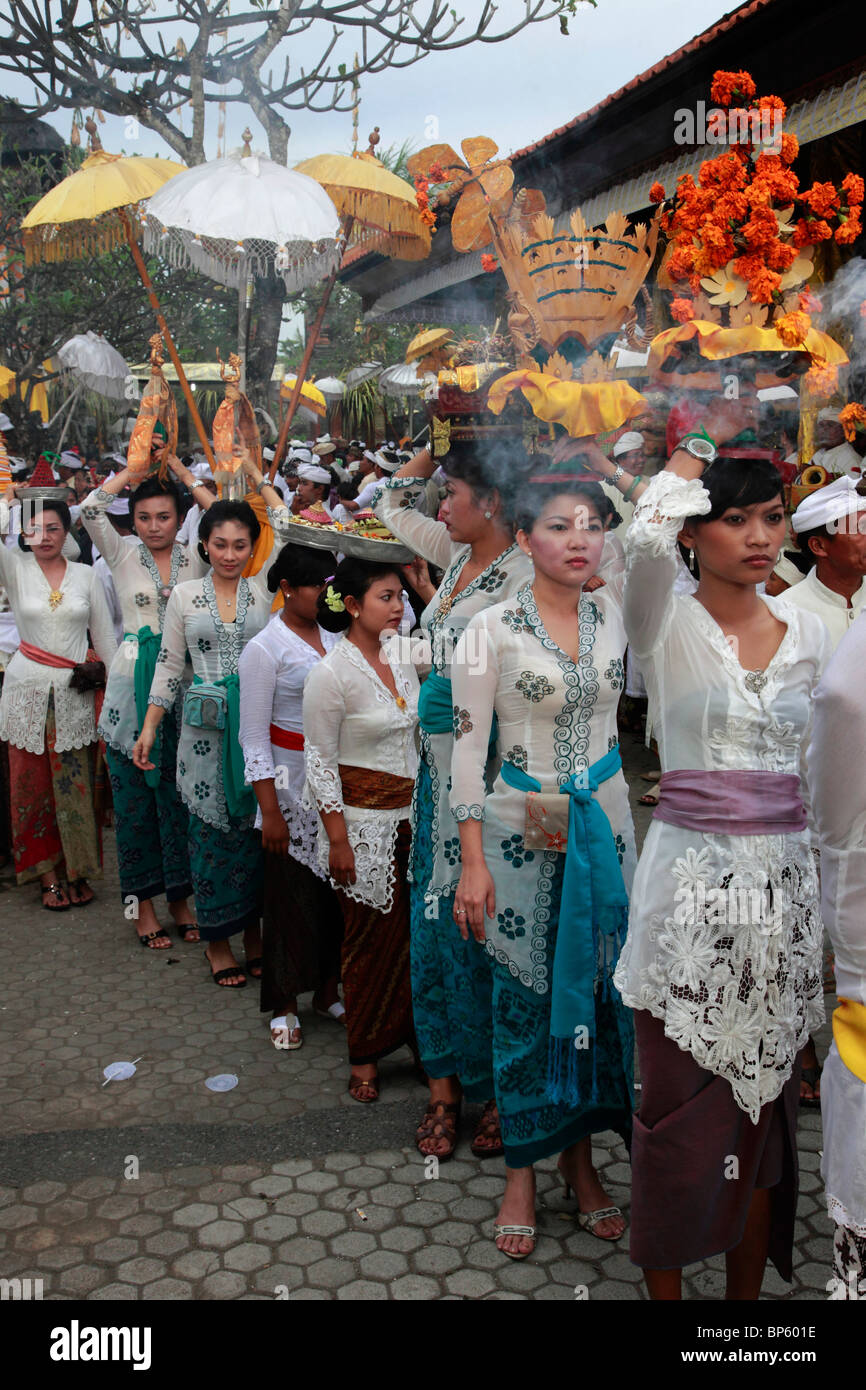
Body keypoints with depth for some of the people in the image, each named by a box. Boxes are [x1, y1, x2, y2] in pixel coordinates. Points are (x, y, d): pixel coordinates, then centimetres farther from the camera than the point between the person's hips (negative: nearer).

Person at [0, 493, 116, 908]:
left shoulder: (85, 575, 6)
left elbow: (104, 635, 9)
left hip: (74, 693, 0)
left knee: (76, 784, 3)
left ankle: (77, 870, 16)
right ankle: (48, 874, 15)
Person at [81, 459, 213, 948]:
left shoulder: (195, 559, 6)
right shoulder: (123, 555, 4)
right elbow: (91, 509, -10)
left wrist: (184, 474, -2)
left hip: (183, 684, 1)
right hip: (134, 685, -1)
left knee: (180, 792, 6)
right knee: (135, 794, 4)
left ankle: (180, 895, 20)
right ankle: (143, 900, 16)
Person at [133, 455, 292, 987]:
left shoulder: (263, 588, 3)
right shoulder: (185, 594, 4)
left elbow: (287, 529, -6)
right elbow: (169, 665, 7)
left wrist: (256, 477, 2)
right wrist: (149, 728, 4)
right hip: (207, 727, 0)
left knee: (256, 824, 6)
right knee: (212, 828, 4)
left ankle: (254, 929, 22)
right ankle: (218, 937, 18)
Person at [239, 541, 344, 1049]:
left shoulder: (333, 636, 7)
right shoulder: (265, 648, -10)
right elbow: (254, 737, -11)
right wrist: (270, 810, -13)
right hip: (292, 783, -5)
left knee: (337, 884, 11)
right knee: (290, 890, 5)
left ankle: (328, 989, 29)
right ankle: (285, 1005, 22)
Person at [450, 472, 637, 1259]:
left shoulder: (615, 611, 2)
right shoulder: (491, 630, -9)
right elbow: (468, 747, -10)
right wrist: (473, 862, -12)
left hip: (604, 824, 4)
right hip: (522, 830, -4)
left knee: (596, 986, 10)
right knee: (525, 995, 5)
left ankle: (580, 1152, 28)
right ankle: (523, 1170, 22)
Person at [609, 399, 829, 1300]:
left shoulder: (807, 632, 9)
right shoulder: (667, 625, -5)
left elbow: (820, 766, 15)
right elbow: (645, 539, -28)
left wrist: (829, 897, 14)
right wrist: (705, 437, -12)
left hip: (786, 886, 4)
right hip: (690, 879, -4)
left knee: (767, 1100, 13)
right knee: (680, 1103, 5)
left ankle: (748, 1288, 30)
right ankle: (664, 1284, 24)